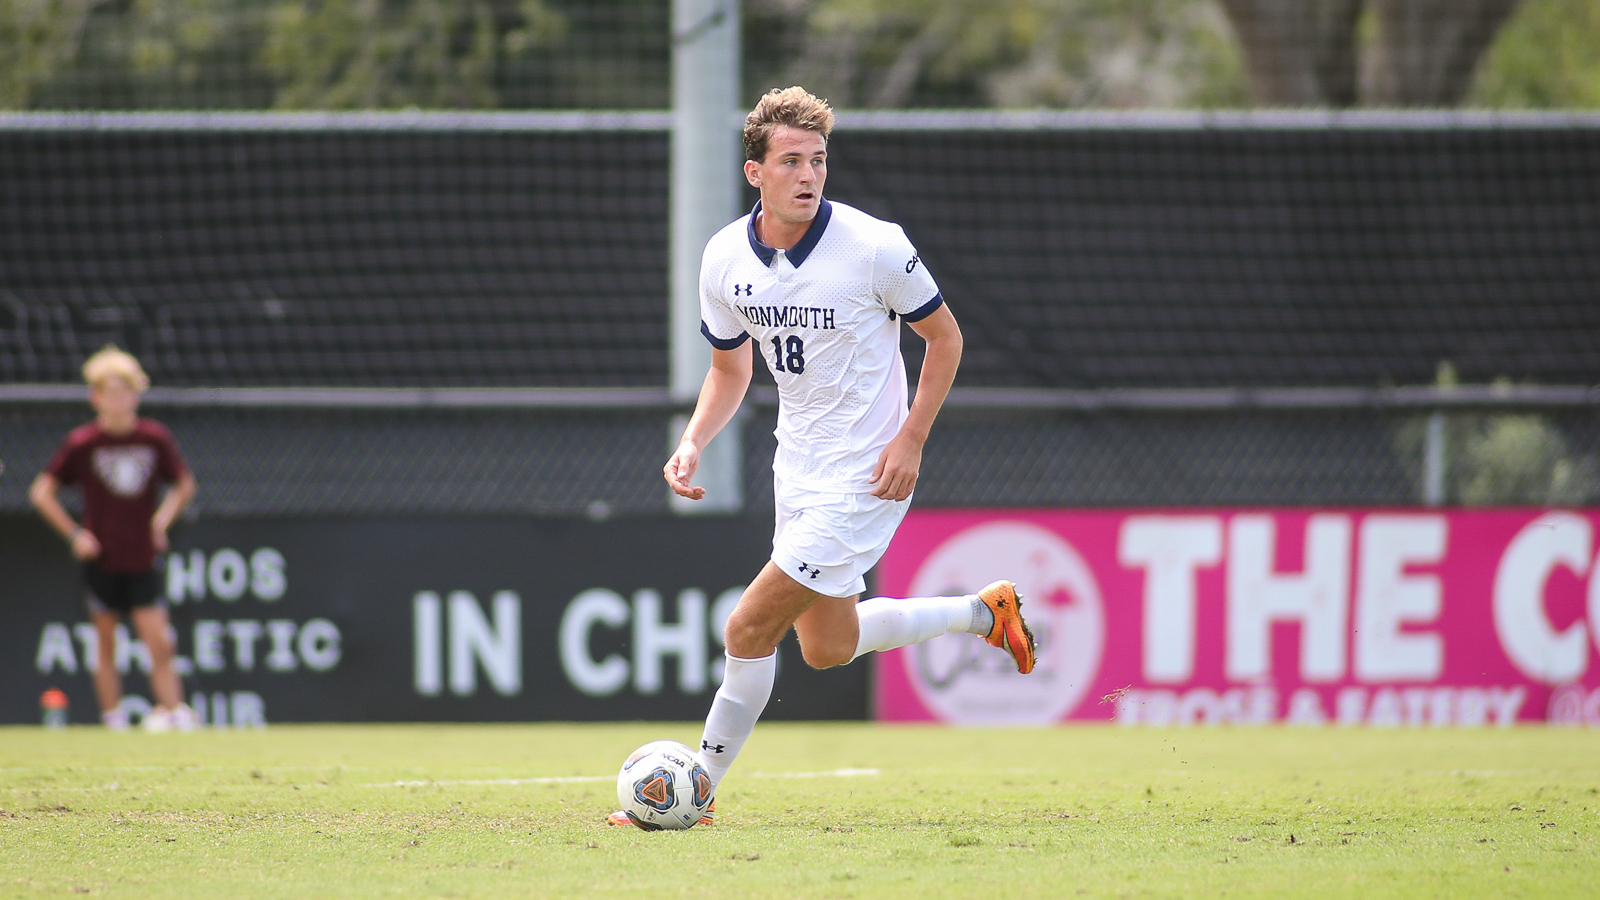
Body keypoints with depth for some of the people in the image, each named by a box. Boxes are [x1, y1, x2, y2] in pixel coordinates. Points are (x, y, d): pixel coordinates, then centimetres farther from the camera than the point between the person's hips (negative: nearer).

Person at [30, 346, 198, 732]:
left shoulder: (156, 438, 0)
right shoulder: (82, 443, -6)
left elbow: (184, 484, 16)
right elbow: (42, 491, 1)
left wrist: (163, 518, 0)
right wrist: (74, 533, -6)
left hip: (142, 560, 1)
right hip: (101, 560, -1)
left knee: (159, 643, -6)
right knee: (106, 645, 5)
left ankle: (173, 711, -3)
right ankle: (113, 719, 11)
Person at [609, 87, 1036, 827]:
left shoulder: (874, 246, -19)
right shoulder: (724, 259, -4)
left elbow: (944, 336, -6)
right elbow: (729, 369, 12)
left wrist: (910, 438, -15)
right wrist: (693, 445, -5)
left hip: (865, 479, -7)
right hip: (798, 471, 7)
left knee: (749, 630, -9)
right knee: (827, 647, 19)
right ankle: (984, 611, 37)